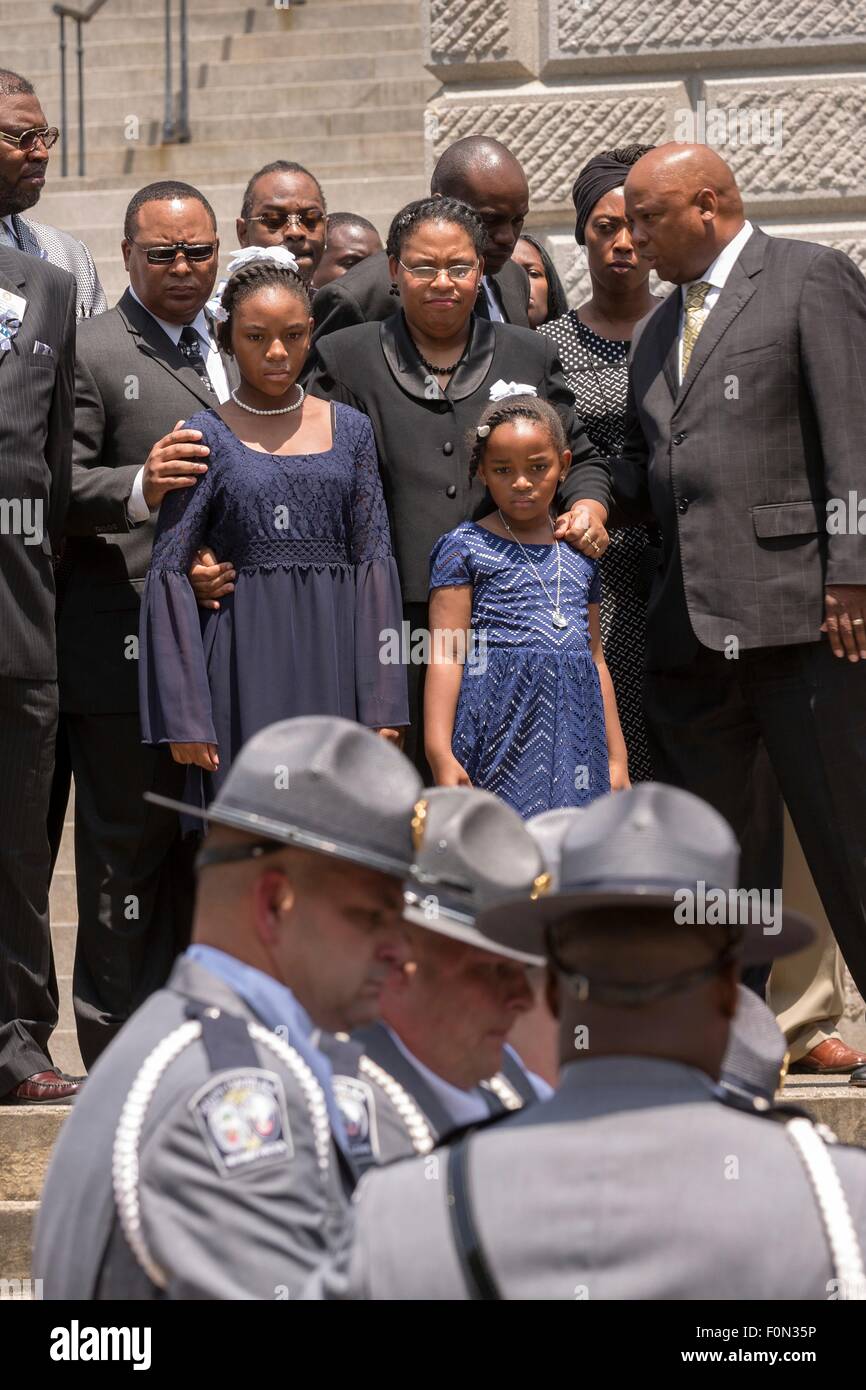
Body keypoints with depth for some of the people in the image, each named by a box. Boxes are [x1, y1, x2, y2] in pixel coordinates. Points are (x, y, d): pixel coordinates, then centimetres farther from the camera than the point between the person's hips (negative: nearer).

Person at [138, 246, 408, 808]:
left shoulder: (349, 429, 9)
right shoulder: (206, 437, 2)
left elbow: (375, 563, 6)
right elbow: (169, 576, -2)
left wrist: (382, 704, -1)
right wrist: (185, 715, -9)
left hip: (335, 661, 2)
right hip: (246, 671, -2)